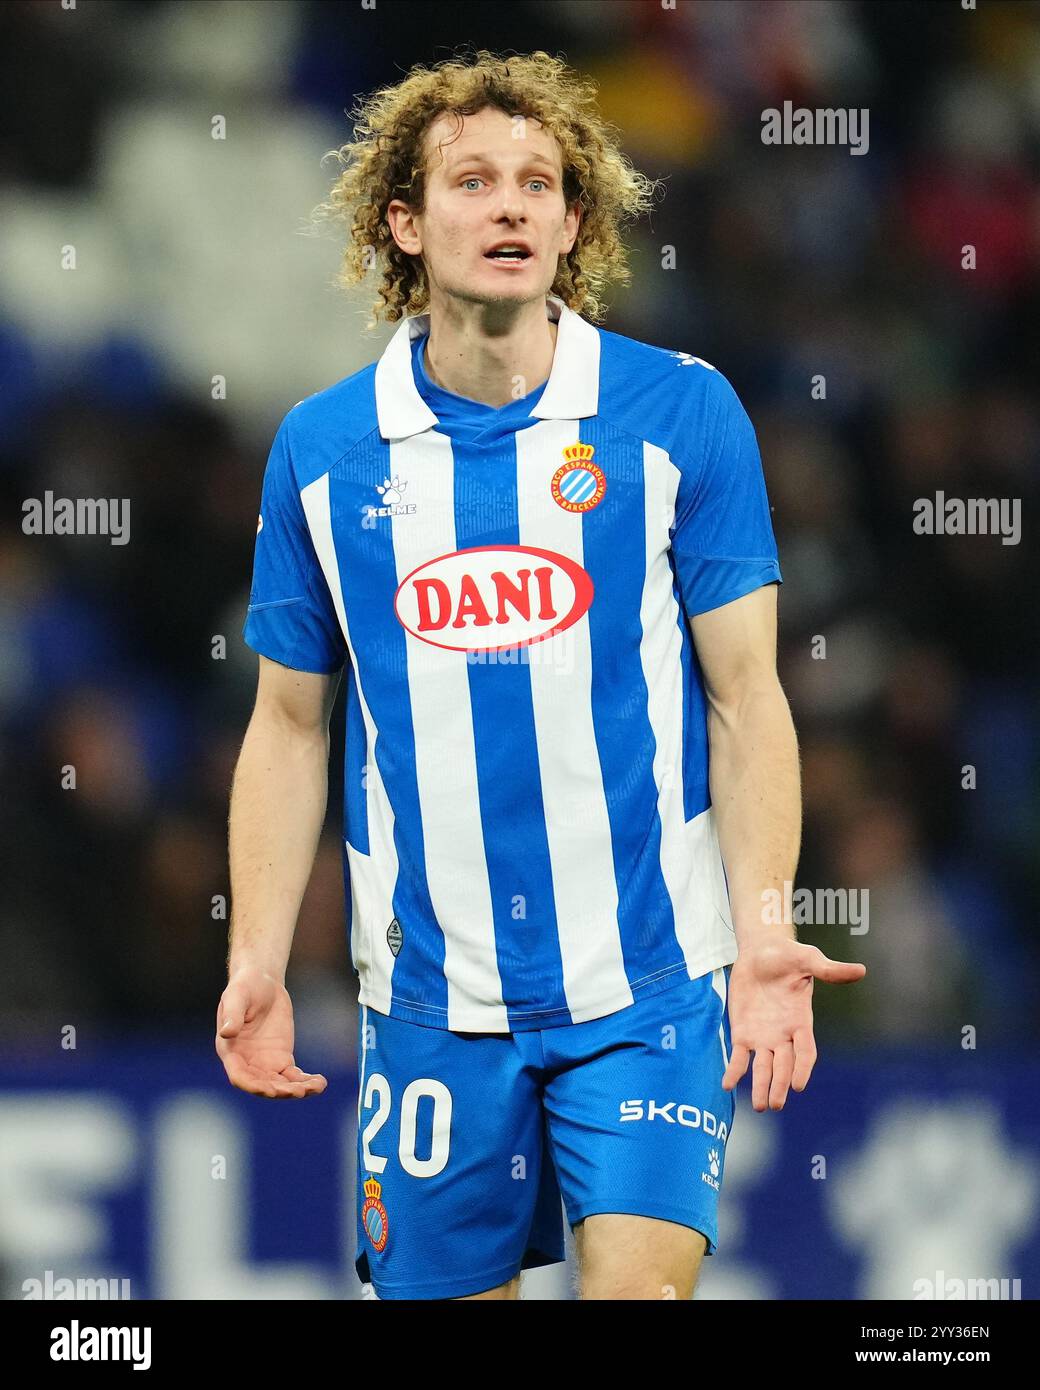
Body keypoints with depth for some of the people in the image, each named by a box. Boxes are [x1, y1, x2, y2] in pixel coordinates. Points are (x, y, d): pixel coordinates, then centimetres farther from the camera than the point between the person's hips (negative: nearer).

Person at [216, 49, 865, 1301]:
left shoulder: (680, 414, -2)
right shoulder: (321, 448, 3)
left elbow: (746, 699, -2)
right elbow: (290, 724, 11)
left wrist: (763, 935, -14)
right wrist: (255, 963, 1)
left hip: (646, 981, -2)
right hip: (430, 996, 2)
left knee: (638, 1284, -14)